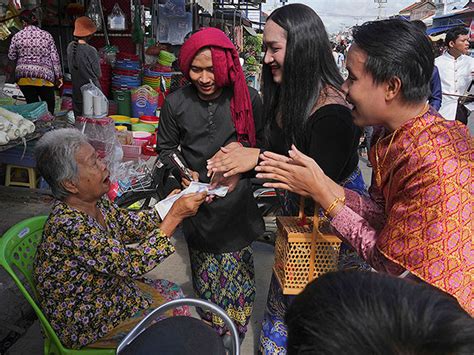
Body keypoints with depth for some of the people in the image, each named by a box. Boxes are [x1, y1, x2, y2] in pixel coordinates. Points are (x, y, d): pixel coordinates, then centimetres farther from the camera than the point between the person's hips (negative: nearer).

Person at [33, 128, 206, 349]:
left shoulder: (94, 202, -9)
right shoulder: (68, 226, -35)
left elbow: (130, 225, 2)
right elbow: (133, 264, -32)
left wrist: (174, 203, -12)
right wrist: (175, 215, -30)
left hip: (109, 288, 8)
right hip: (84, 325, -8)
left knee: (172, 292, 12)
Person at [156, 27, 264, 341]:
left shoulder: (248, 99, -8)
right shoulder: (176, 103, -5)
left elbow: (263, 143, 3)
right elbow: (166, 147, 8)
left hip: (236, 198, -1)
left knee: (236, 266, 9)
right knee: (205, 267, 14)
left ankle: (236, 331, 34)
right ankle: (214, 329, 37)